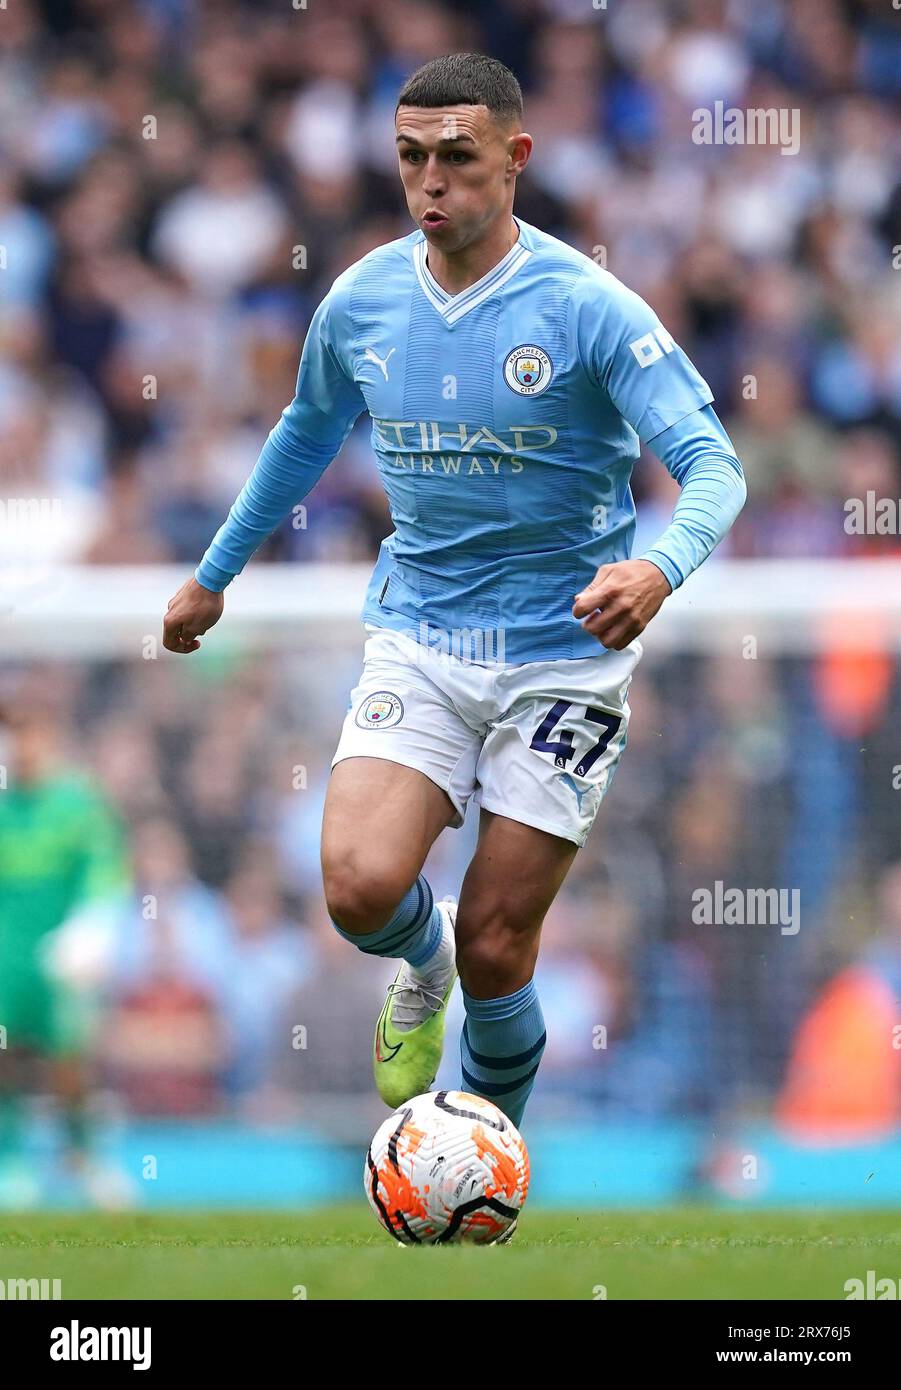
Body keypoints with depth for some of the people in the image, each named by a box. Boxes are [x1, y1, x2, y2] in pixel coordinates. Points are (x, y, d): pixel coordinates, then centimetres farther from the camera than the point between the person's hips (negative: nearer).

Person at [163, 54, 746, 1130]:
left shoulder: (587, 306, -12)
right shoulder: (362, 302, 2)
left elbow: (712, 467, -17)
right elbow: (306, 435, 22)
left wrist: (658, 568, -38)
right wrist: (212, 576, 31)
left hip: (563, 649, -3)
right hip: (418, 636, 3)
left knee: (495, 946, -4)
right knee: (362, 888, -20)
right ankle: (422, 967, 17)